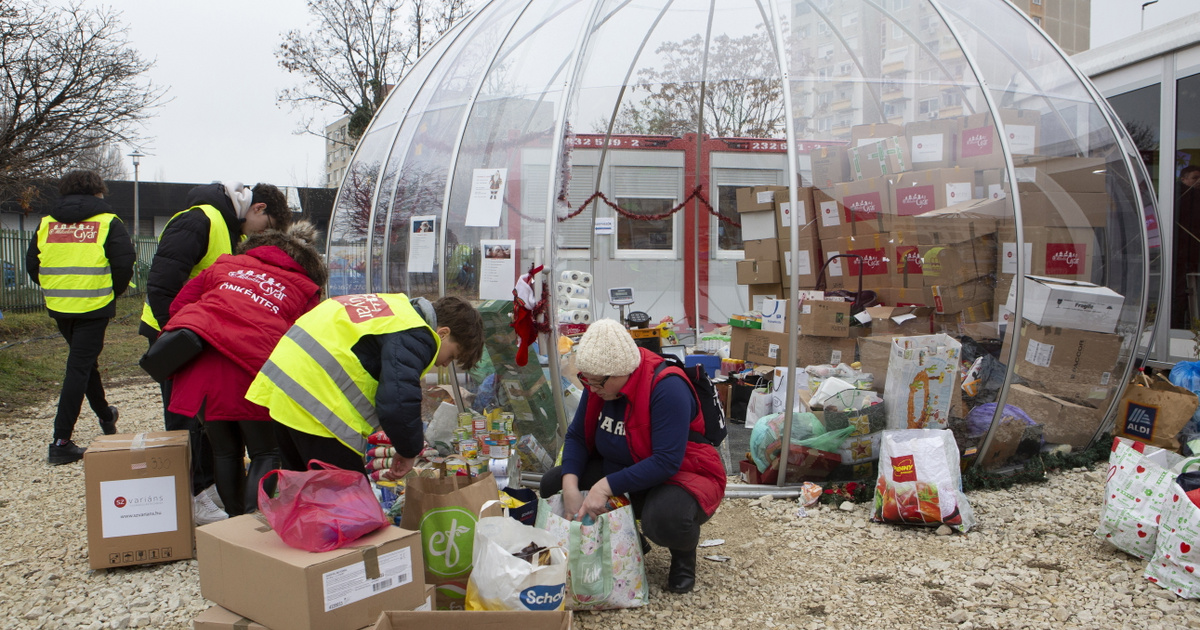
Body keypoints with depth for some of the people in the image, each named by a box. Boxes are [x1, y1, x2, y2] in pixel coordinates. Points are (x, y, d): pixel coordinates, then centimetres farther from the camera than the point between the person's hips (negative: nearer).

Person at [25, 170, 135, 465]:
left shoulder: (46, 223, 9)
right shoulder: (108, 223, -3)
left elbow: (32, 265, 9)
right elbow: (124, 263, -10)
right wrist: (114, 292, 5)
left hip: (58, 307, 5)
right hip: (94, 307, -5)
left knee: (84, 361, 23)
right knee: (79, 368, -2)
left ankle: (105, 414, 41)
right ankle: (61, 442, -5)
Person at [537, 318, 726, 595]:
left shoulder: (667, 388, -28)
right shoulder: (598, 386, -6)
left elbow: (667, 462, -33)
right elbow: (577, 436, -1)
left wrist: (606, 486, -37)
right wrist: (570, 485, -20)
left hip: (681, 476, -7)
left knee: (664, 518, -41)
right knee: (552, 483, -9)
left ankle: (683, 554, 0)